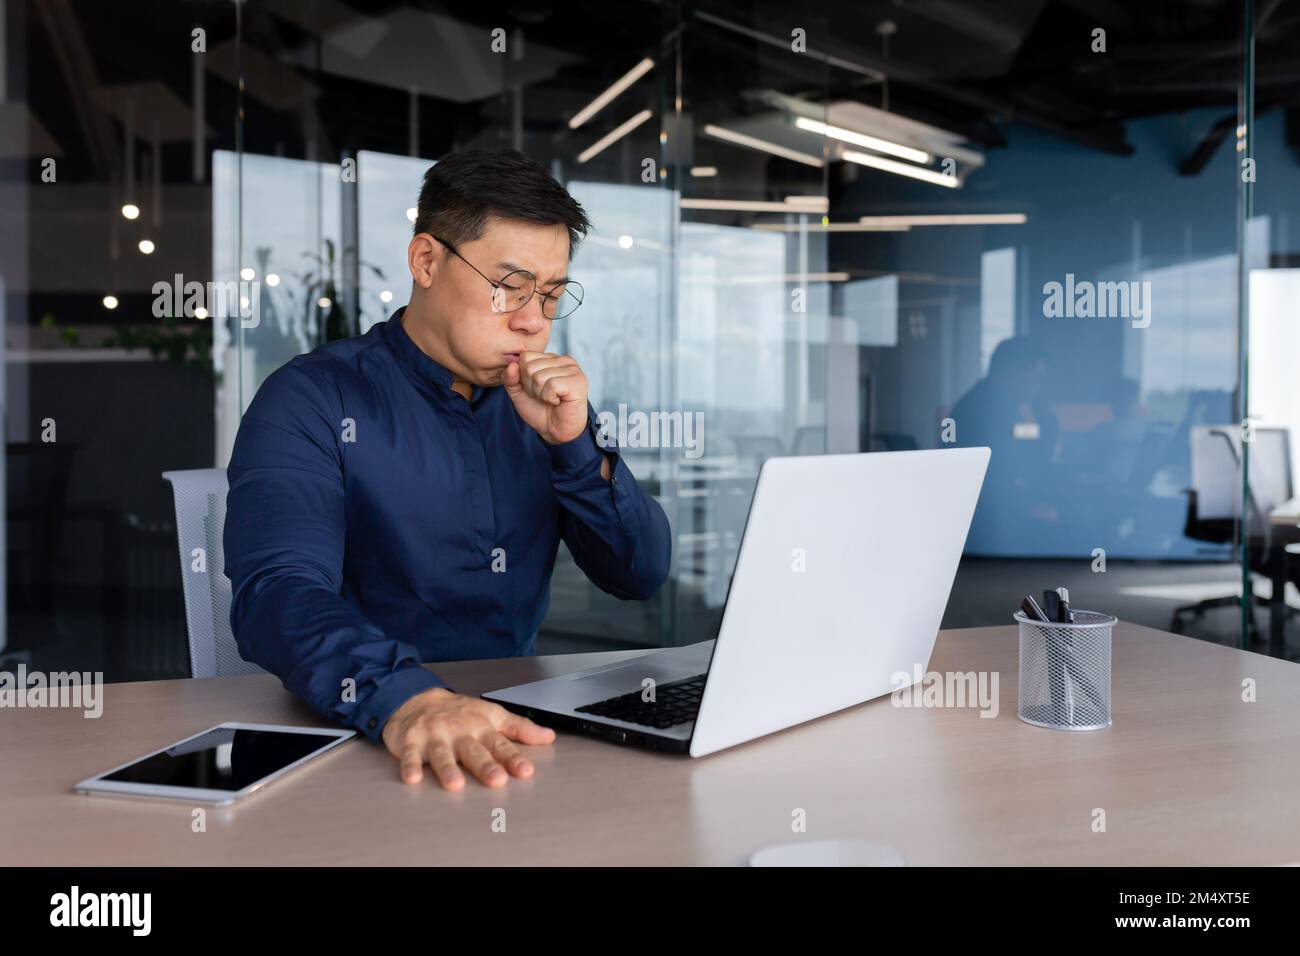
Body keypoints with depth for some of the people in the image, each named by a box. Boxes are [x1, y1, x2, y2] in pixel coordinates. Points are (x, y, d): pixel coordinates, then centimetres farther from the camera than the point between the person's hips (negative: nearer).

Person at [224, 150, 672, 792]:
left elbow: (640, 576, 5)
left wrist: (575, 442, -10)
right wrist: (403, 697, -39)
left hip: (517, 726, 3)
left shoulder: (545, 401, 8)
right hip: (360, 738, -3)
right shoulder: (312, 400, -7)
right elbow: (276, 592, -22)